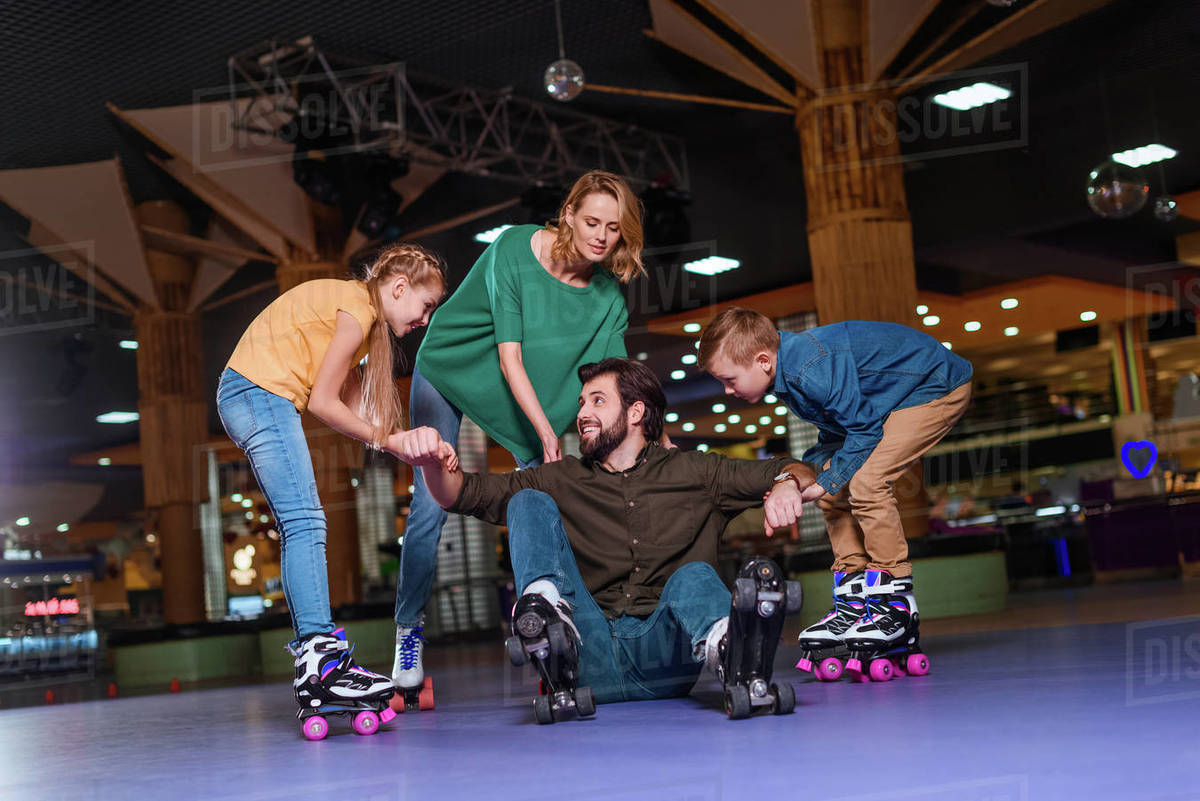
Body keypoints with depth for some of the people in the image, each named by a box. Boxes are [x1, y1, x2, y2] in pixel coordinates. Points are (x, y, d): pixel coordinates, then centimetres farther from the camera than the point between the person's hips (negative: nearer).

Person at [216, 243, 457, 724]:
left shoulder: (353, 305, 20)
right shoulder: (357, 309, -10)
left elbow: (349, 404, 8)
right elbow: (323, 402, -13)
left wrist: (413, 444, -1)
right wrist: (388, 440, -4)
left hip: (247, 397, 11)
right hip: (261, 394, -11)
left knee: (302, 529, 6)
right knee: (305, 523, -18)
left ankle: (314, 656, 4)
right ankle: (321, 657, -26)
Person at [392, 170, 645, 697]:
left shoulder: (608, 295, -15)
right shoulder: (514, 251, -28)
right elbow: (509, 358, -30)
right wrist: (546, 434, -37)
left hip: (523, 393, 4)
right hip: (450, 369, -4)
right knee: (431, 505, -11)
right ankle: (409, 634, 3)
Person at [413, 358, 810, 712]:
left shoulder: (693, 472, 16)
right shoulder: (562, 482, 20)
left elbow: (787, 470, 13)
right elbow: (466, 493, 13)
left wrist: (785, 483, -11)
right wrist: (435, 461, -8)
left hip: (662, 656, -1)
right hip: (590, 661, 2)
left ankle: (723, 642, -64)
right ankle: (545, 609, -37)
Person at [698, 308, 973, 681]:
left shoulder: (815, 368, -32)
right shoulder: (790, 373, -1)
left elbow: (864, 430, -26)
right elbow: (837, 433, 9)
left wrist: (823, 484, -21)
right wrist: (806, 472, -6)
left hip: (937, 387, -10)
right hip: (883, 404, 10)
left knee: (864, 481, -24)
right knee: (834, 493, 2)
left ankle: (898, 609, -14)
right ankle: (855, 601, 6)